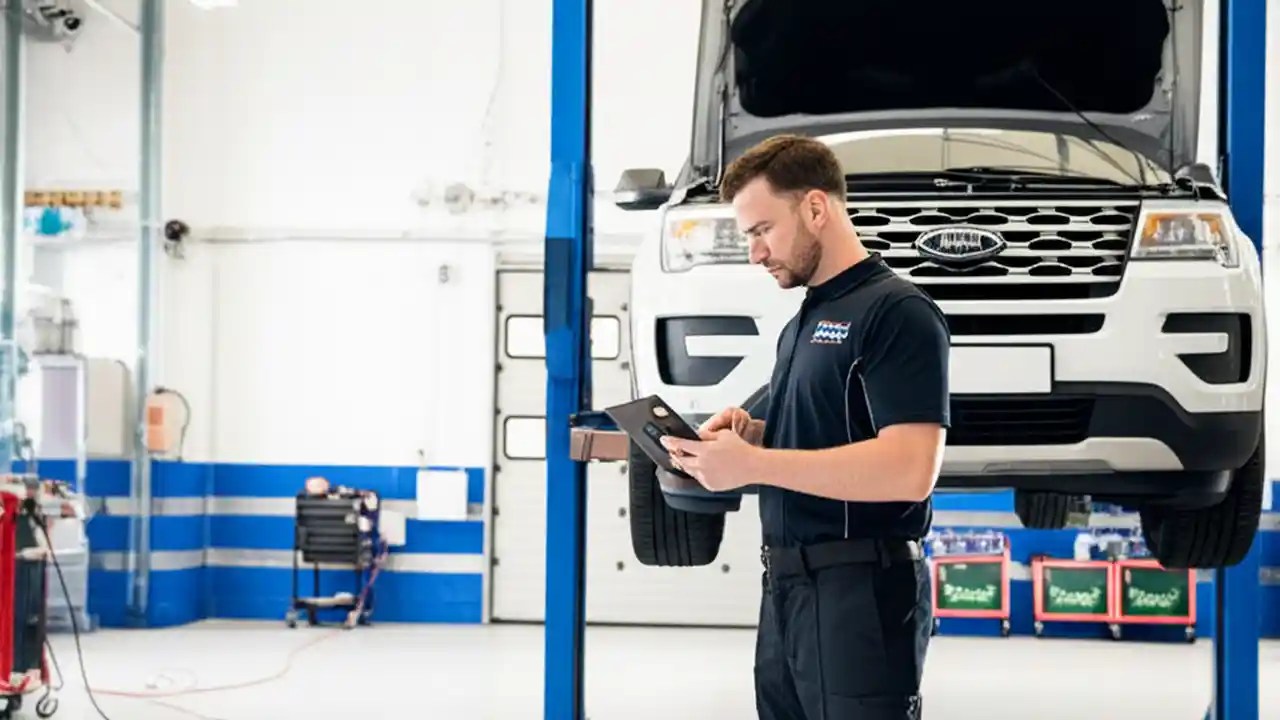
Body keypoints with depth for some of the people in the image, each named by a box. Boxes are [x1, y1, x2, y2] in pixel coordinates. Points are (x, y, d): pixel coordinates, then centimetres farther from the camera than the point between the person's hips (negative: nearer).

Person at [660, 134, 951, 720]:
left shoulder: (897, 313, -11)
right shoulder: (801, 323, 18)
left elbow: (909, 470, -22)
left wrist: (751, 464, -22)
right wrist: (752, 434, 5)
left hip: (862, 591, -9)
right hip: (786, 586, 9)